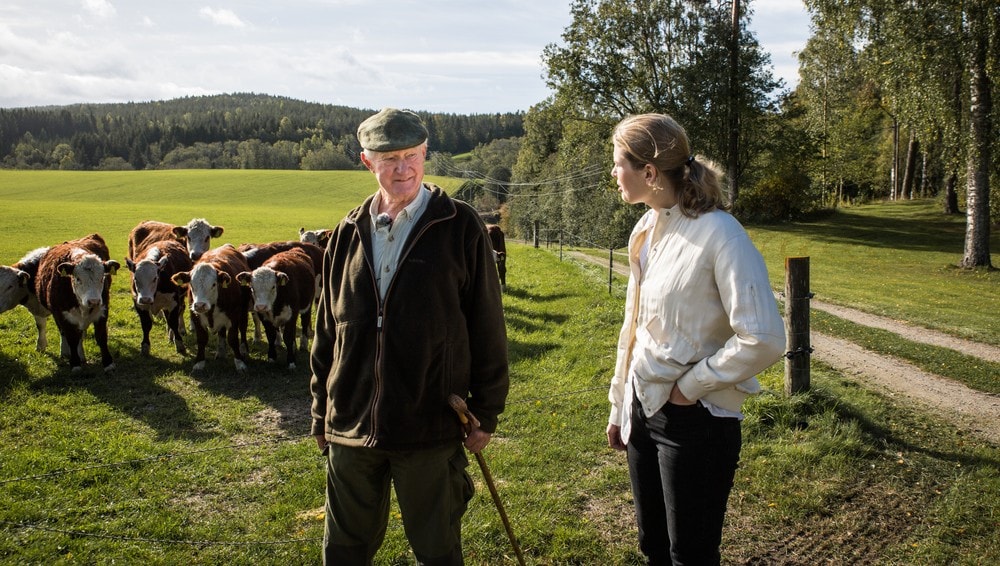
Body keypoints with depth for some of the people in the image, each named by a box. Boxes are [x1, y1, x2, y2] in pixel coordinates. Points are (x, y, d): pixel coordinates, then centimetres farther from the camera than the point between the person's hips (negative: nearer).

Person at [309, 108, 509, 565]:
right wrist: (322, 414, 13)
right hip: (350, 425, 4)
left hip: (430, 428, -4)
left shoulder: (460, 227, -6)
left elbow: (487, 326, -4)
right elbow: (326, 332, 12)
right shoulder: (349, 234, 6)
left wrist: (486, 412, -3)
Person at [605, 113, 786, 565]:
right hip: (643, 411, 7)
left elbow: (763, 338, -25)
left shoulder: (718, 234, -19)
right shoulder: (646, 229, 5)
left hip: (695, 421, -7)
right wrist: (619, 406, 16)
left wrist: (689, 386, -17)